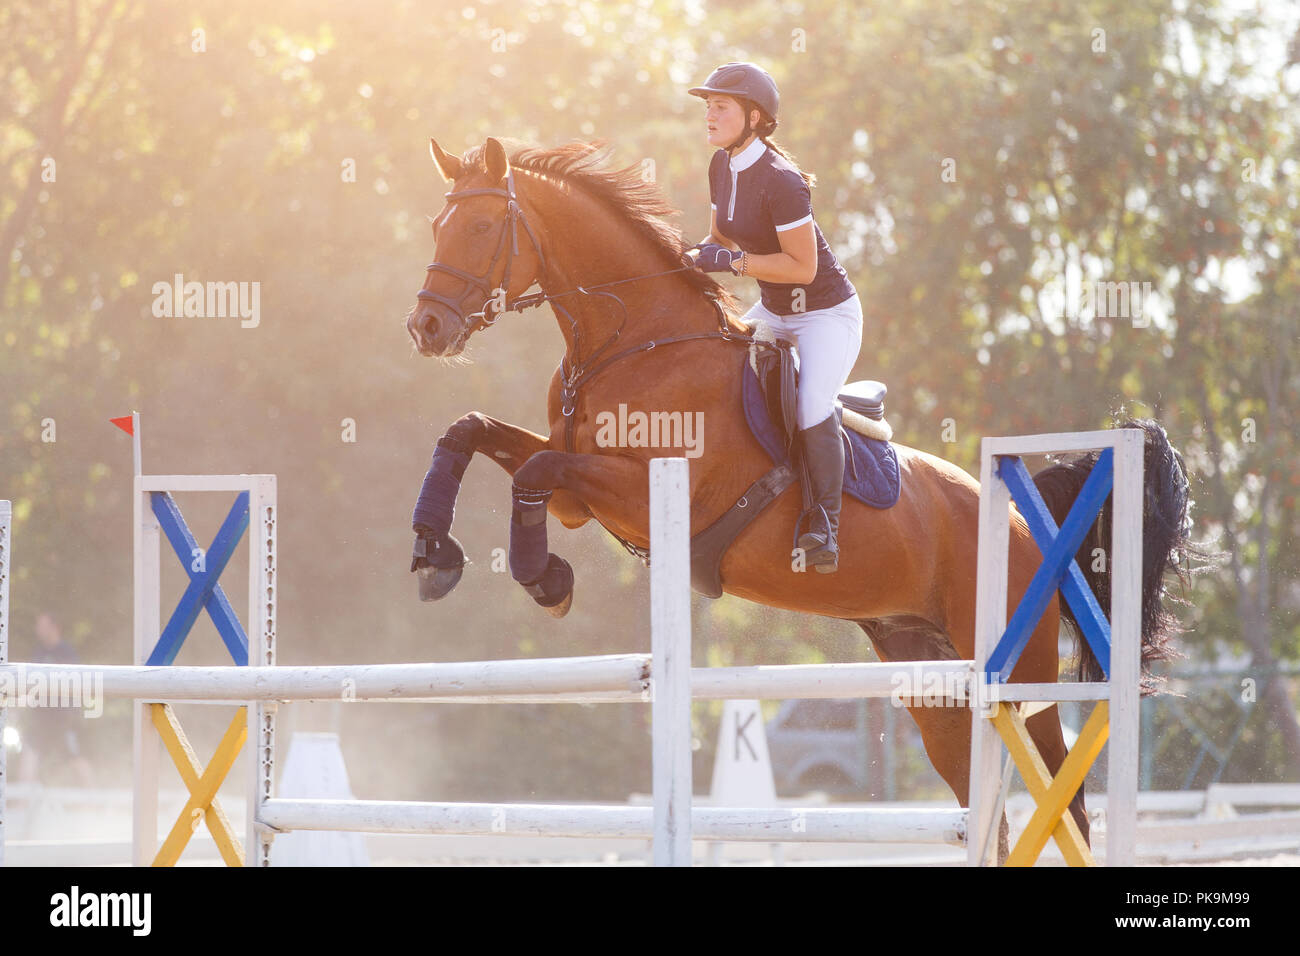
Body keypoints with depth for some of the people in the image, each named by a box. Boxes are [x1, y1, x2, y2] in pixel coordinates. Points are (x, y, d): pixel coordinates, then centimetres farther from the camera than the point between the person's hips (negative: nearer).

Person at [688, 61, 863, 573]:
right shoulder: (723, 166, -1)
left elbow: (802, 265, -26)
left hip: (827, 313, -9)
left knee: (813, 405, -28)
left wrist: (733, 260, -28)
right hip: (773, 310, 9)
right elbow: (721, 236, 13)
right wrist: (704, 252, -9)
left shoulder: (779, 181, -26)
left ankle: (823, 523, -14)